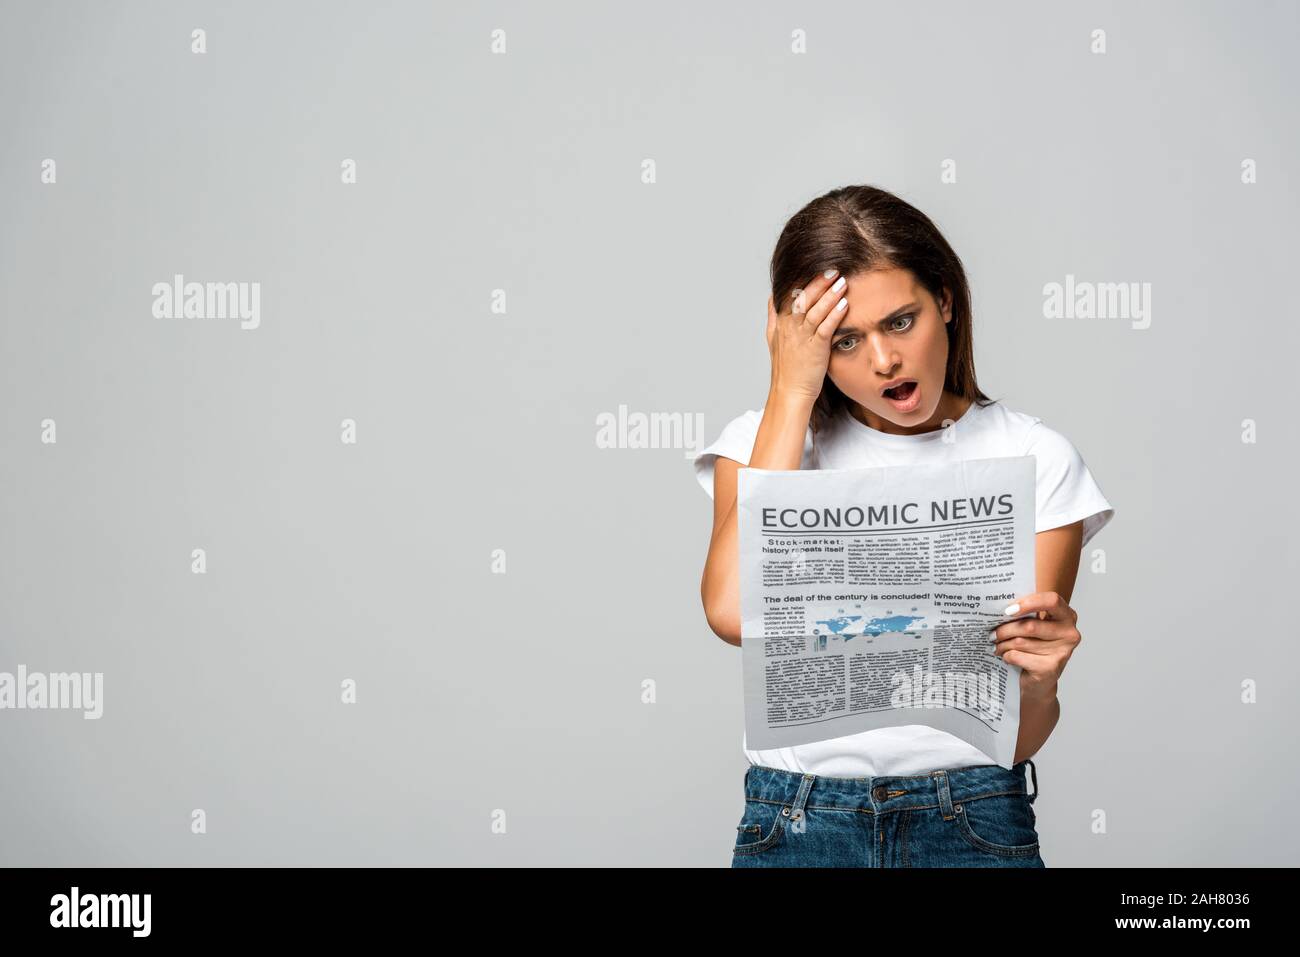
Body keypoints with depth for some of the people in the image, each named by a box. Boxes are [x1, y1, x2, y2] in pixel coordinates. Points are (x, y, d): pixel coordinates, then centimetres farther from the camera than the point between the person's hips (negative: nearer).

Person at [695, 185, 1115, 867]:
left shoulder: (1036, 458, 3)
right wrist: (791, 390, -9)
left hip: (972, 819, 0)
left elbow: (1021, 738, 2)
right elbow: (734, 612, -16)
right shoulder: (767, 441, 6)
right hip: (800, 817, 0)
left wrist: (1038, 681, -21)